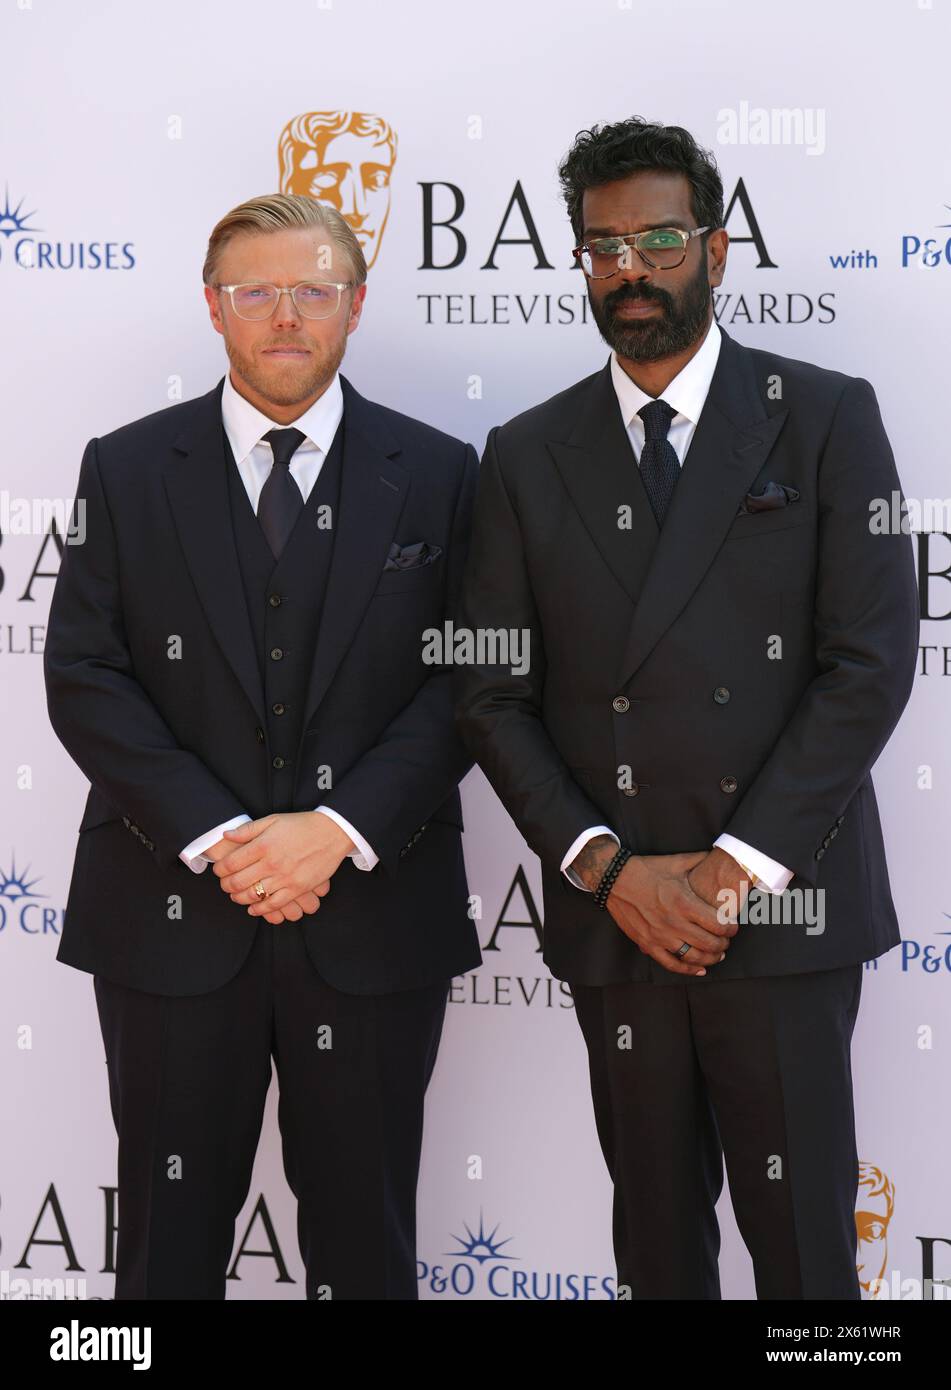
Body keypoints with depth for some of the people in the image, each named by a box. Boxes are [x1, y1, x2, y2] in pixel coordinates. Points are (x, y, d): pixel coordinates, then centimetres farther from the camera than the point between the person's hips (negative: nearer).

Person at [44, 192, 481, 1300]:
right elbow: (83, 677, -3)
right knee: (172, 1226, 11)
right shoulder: (126, 470, 4)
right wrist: (215, 838, -13)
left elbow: (464, 677, -2)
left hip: (373, 910, 0)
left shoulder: (439, 477, 3)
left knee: (364, 1229, 12)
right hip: (172, 913, 0)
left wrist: (340, 828, -15)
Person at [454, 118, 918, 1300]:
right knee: (656, 1224, 14)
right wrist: (606, 866, -7)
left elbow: (872, 660, -6)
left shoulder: (824, 417, 1)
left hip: (778, 906, -2)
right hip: (610, 914, 3)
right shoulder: (527, 456, 9)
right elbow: (491, 691, 5)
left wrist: (737, 868, -12)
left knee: (801, 1230, 2)